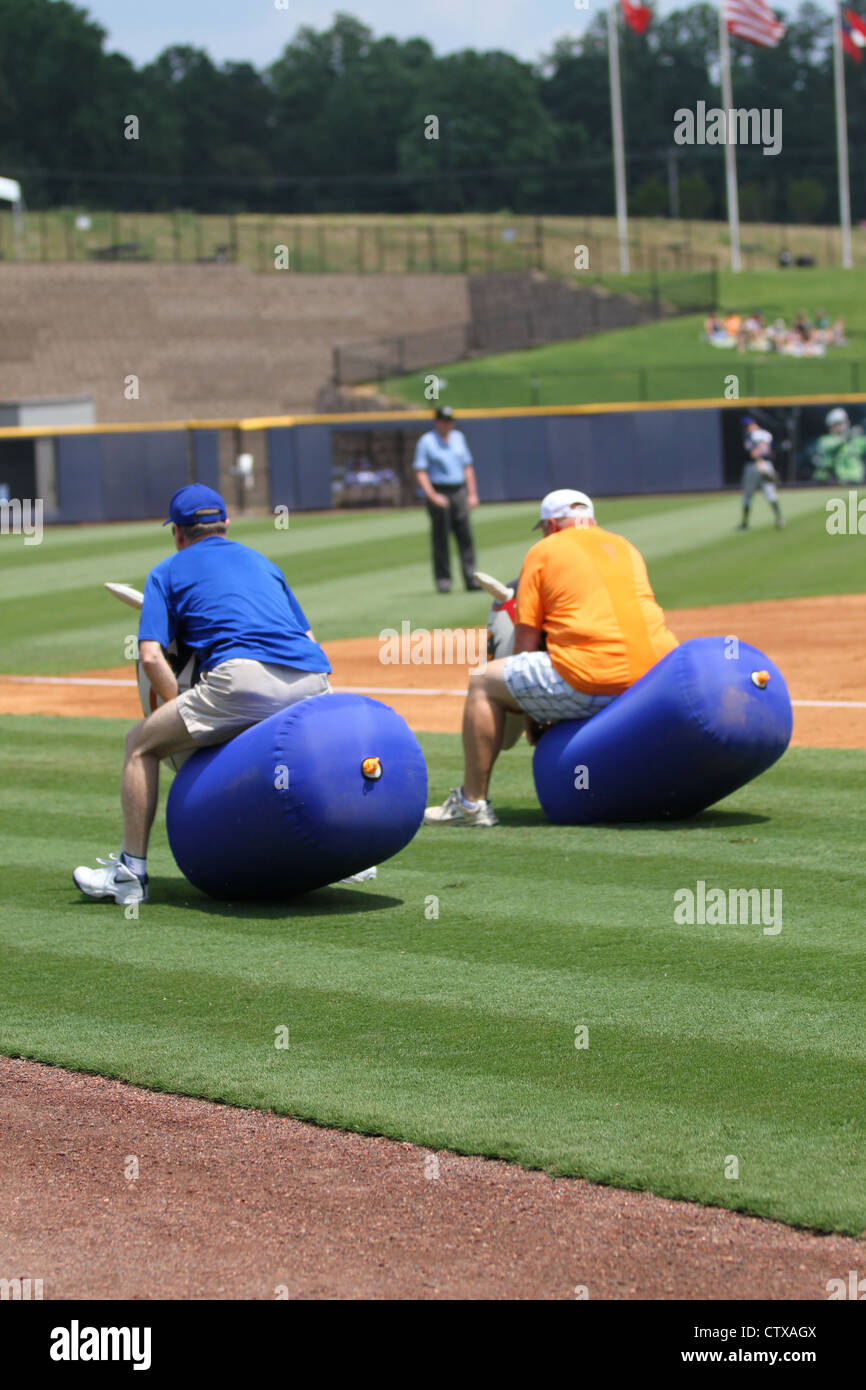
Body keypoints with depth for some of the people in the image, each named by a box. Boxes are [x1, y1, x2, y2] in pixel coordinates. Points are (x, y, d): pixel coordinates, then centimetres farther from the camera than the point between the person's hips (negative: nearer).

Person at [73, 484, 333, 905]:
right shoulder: (263, 562, 35)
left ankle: (131, 871, 5)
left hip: (244, 676, -5)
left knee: (141, 742, 11)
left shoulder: (168, 570, 19)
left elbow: (150, 657, 5)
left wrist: (182, 709, 14)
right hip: (313, 681, 5)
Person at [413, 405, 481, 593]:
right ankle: (443, 579, 3)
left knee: (465, 536, -2)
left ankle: (471, 579, -3)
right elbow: (420, 472, -8)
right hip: (438, 492, -5)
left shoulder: (458, 438, 15)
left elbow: (467, 466, 19)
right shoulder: (426, 441, -3)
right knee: (440, 538, -2)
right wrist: (433, 496, -19)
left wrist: (472, 493, 10)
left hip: (459, 492, 5)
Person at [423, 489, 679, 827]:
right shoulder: (626, 547, 24)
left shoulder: (544, 551, 8)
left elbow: (526, 641, 5)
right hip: (654, 679, 6)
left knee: (483, 683, 14)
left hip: (590, 685, -6)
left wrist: (528, 713, 17)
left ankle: (472, 801, 11)